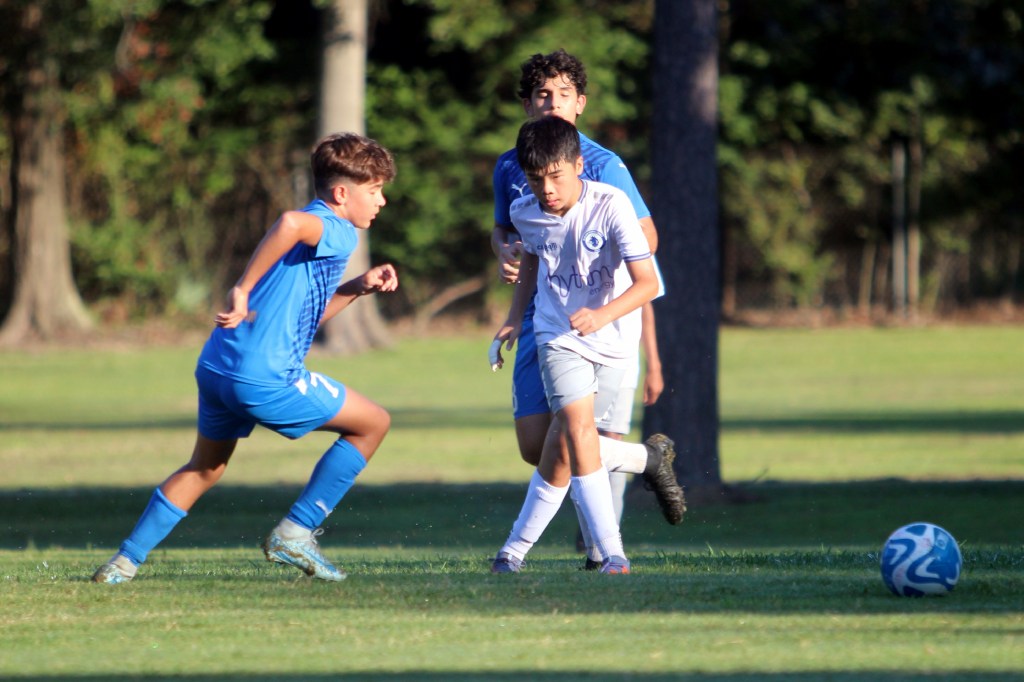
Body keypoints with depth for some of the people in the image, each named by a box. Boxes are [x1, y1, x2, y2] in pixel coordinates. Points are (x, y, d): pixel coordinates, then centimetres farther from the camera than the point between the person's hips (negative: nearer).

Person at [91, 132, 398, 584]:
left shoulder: (324, 233, 23)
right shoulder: (337, 232, -7)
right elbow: (290, 223, -31)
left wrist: (358, 287, 20)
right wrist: (243, 290, -29)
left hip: (216, 366, 9)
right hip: (264, 379, -9)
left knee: (206, 468, 27)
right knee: (372, 423, 6)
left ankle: (126, 560, 23)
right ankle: (295, 533, 5)